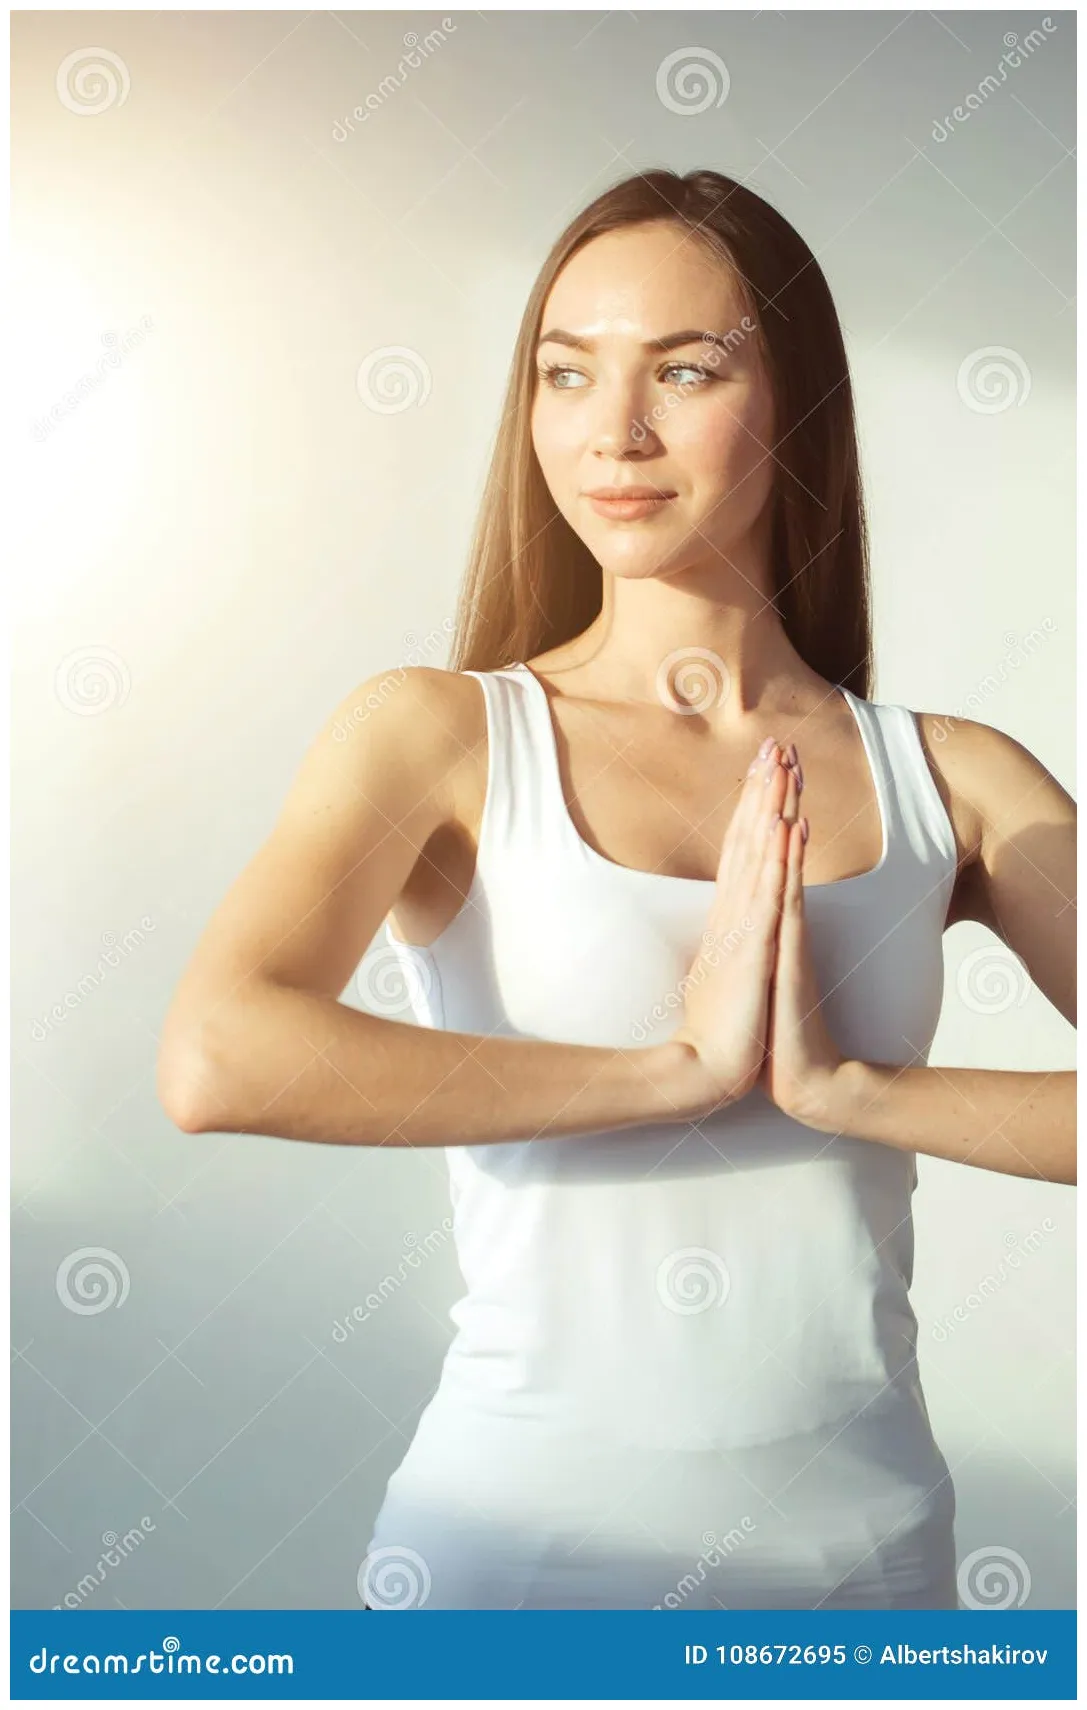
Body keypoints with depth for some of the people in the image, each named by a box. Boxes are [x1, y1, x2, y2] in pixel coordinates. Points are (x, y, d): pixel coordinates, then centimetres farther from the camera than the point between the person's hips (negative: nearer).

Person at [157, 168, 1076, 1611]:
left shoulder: (956, 781, -2)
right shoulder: (440, 734, -6)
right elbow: (215, 1062, -22)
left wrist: (845, 1088, -20)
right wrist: (676, 1067, -19)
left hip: (864, 1542, 3)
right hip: (514, 1539, -2)